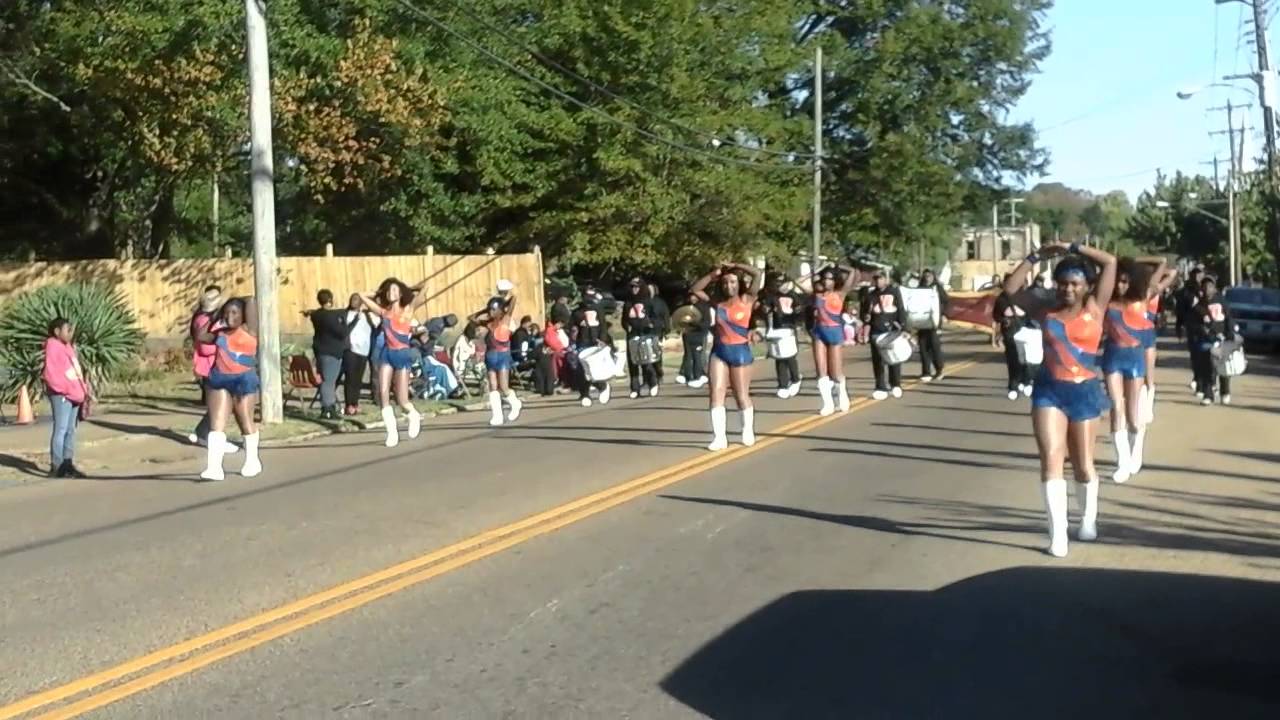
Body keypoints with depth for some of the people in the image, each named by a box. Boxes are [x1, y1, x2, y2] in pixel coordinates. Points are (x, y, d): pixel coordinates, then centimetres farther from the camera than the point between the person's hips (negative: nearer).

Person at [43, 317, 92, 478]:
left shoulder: (69, 347, 19)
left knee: (70, 430, 10)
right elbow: (51, 374, -16)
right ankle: (56, 467, -9)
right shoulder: (53, 346, -8)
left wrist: (85, 390, 13)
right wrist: (66, 389, -20)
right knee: (60, 429, -10)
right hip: (61, 395, -9)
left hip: (74, 394, 9)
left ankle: (68, 464, 14)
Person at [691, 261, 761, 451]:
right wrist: (713, 274, 4)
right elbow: (695, 289, 10)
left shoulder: (746, 300, -2)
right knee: (716, 394, -6)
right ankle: (719, 437, -5)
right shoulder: (717, 302, 7)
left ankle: (748, 432, 24)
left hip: (740, 351, -3)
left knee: (742, 395, 6)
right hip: (719, 350, 3)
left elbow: (757, 274, -12)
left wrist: (734, 266, -5)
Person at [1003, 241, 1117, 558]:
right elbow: (1010, 288, 4)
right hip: (1049, 390, 0)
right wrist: (1036, 256, 2)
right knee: (1051, 460, -11)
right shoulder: (1045, 307, 4)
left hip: (1084, 391, 0)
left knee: (1083, 465, 12)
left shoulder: (1095, 306, 1)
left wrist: (1073, 248, -2)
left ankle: (1088, 519, 37)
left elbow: (1111, 263, -4)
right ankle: (1058, 534, -10)